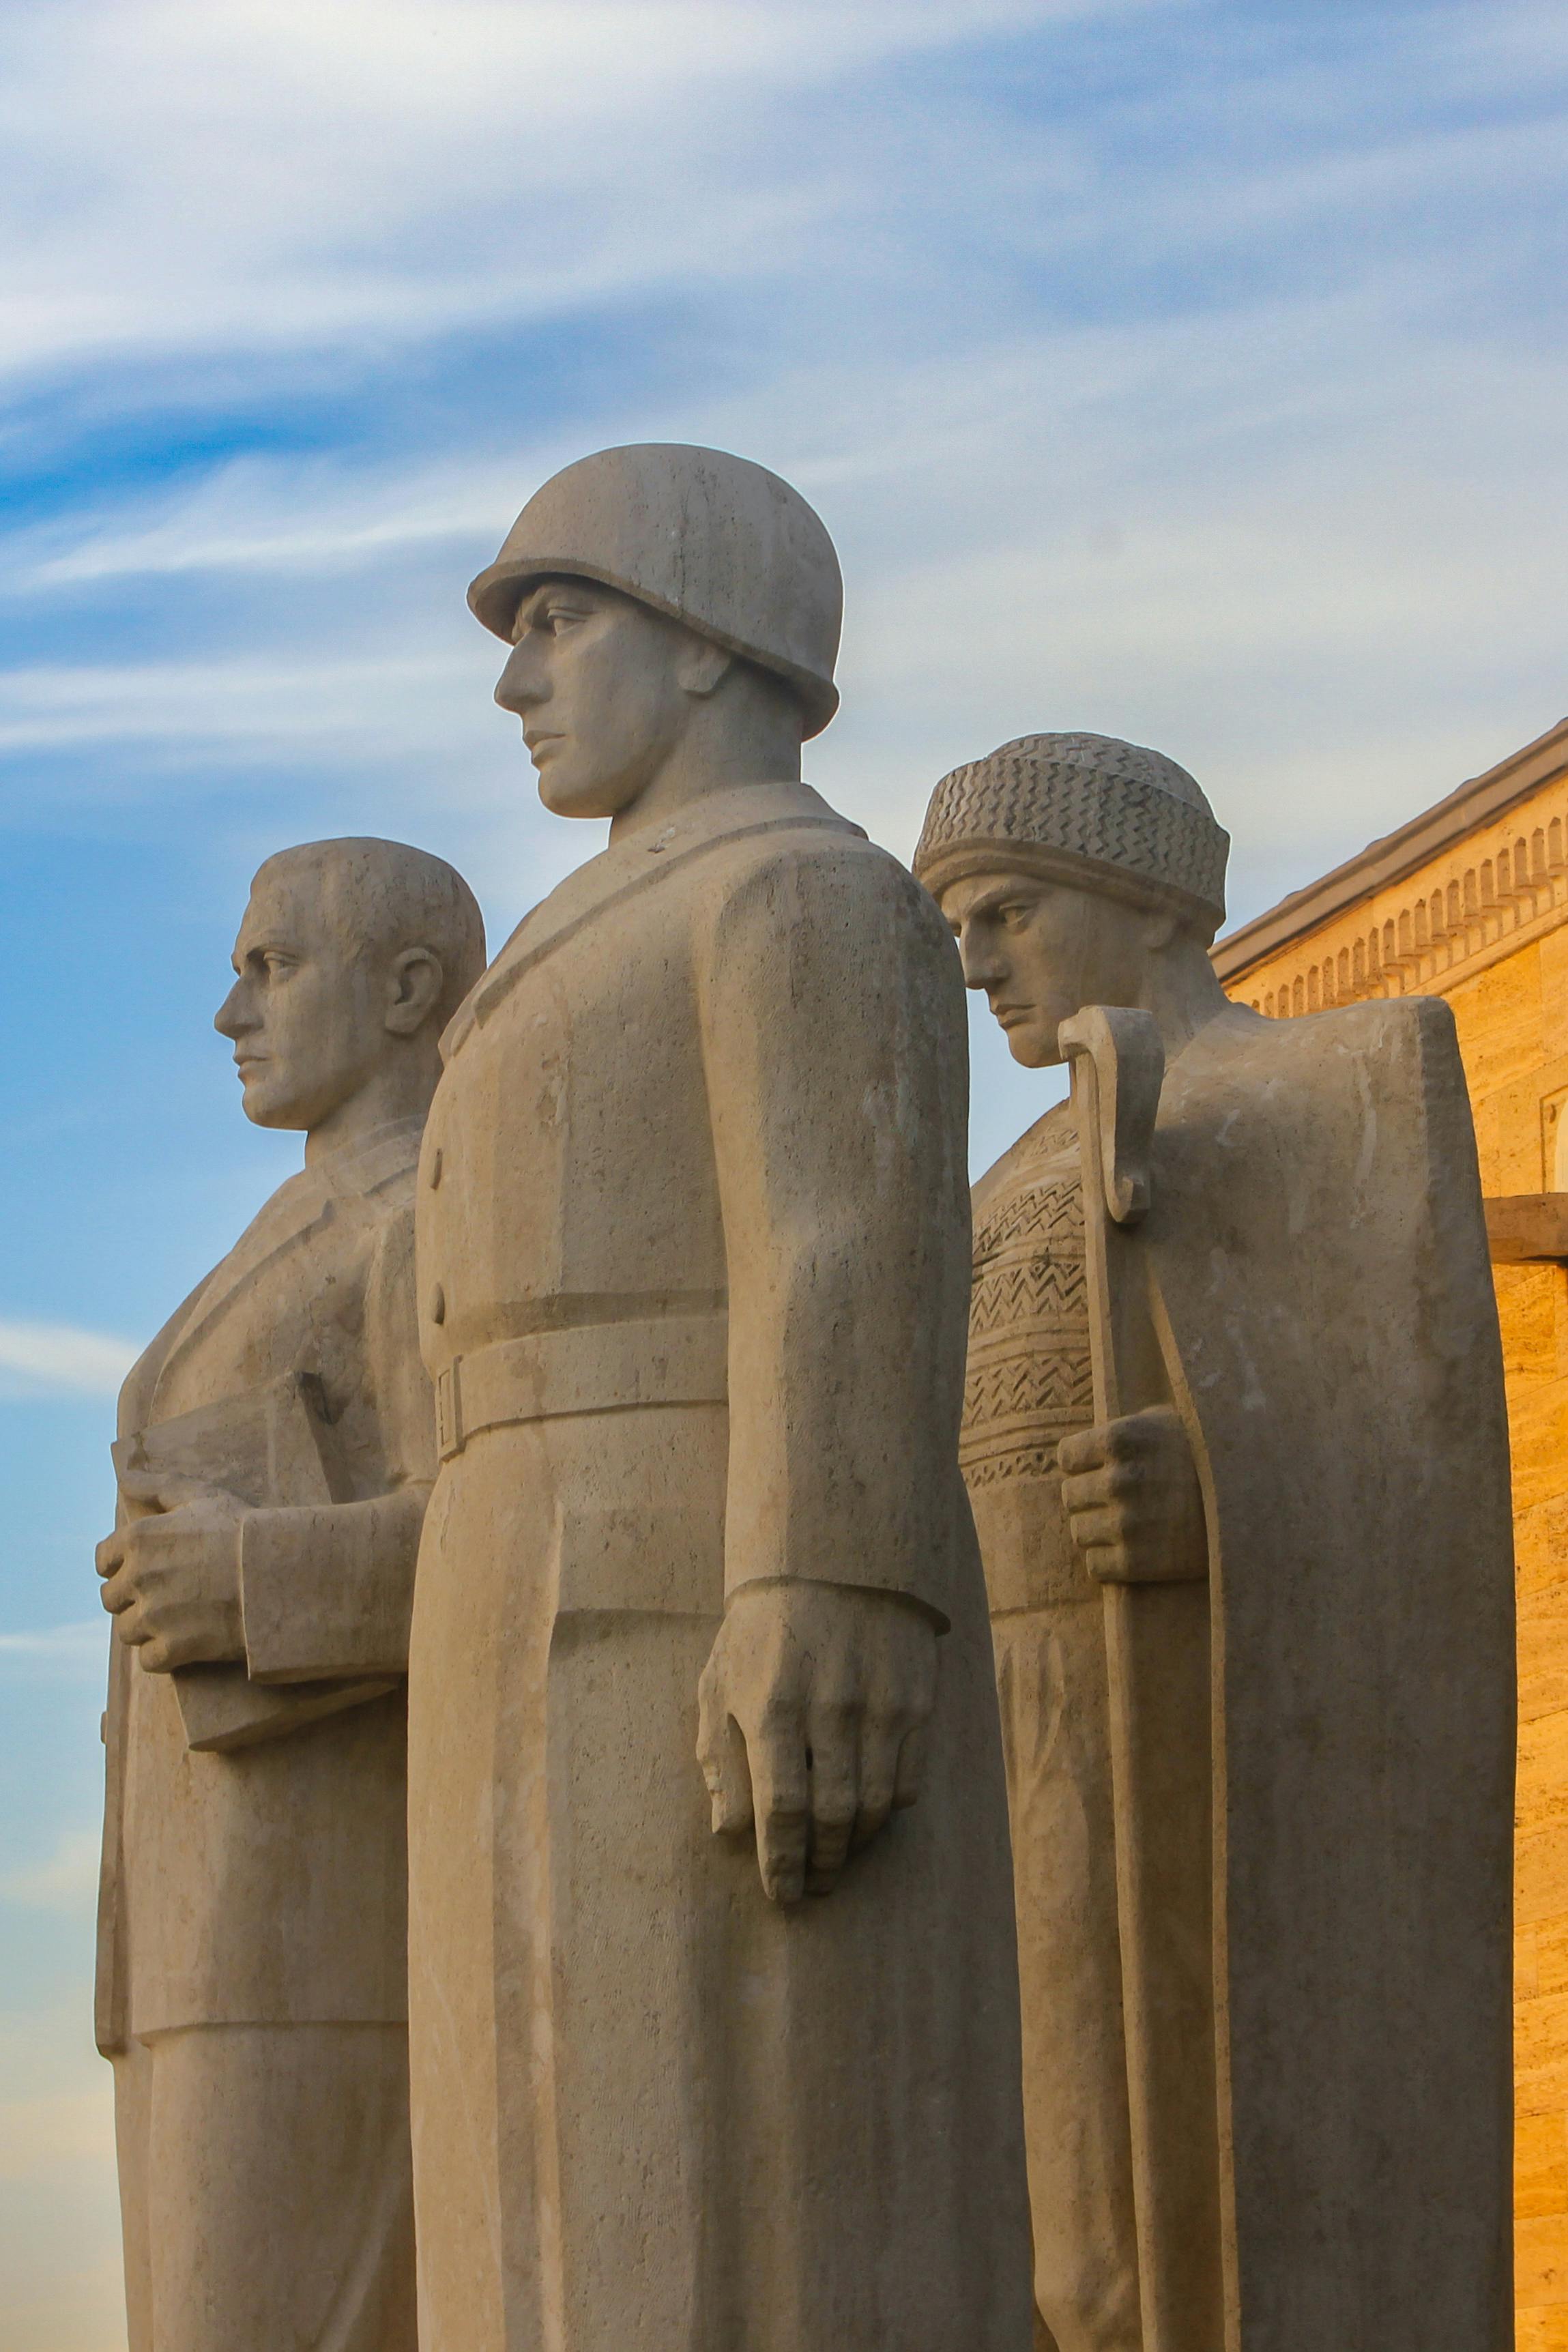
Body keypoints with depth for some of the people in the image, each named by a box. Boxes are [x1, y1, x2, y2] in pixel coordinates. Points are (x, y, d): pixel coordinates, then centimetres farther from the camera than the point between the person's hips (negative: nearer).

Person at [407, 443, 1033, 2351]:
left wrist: (818, 1641, -24)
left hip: (732, 1648, -11)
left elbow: (861, 1276, -15)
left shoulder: (812, 891, -3)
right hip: (625, 1674, 11)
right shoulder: (675, 968, 27)